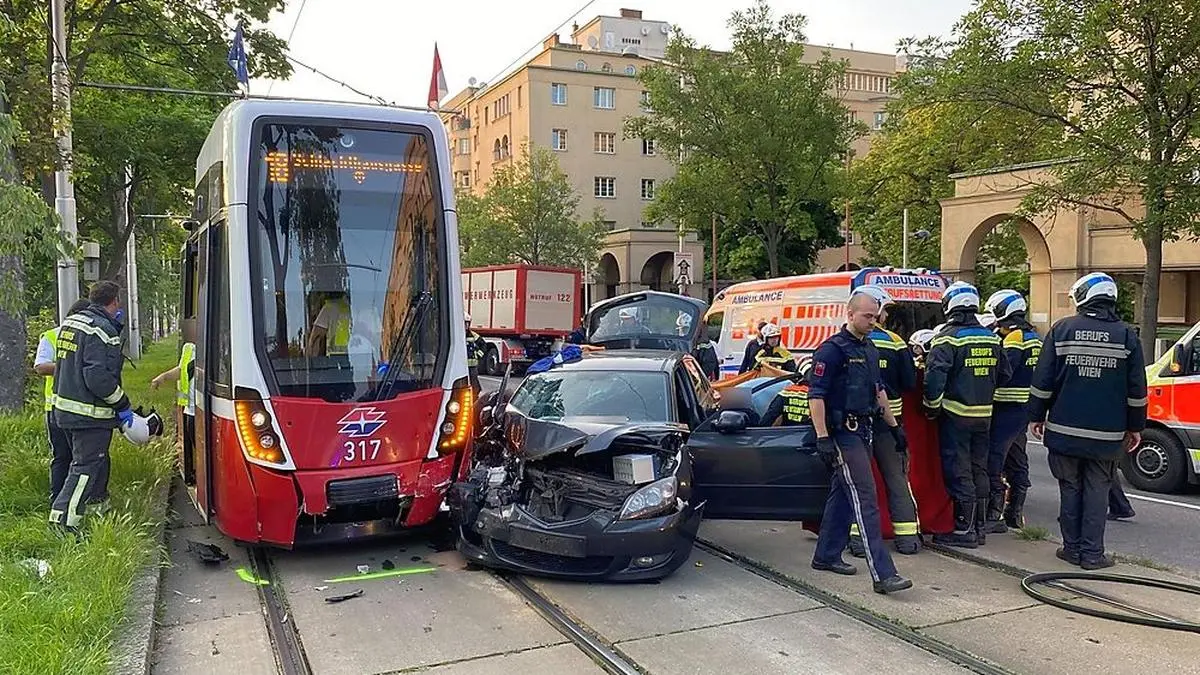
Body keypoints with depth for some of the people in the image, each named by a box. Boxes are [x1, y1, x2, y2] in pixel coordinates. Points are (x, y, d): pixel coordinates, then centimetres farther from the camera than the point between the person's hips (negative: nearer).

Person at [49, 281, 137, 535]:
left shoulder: (70, 322, 11)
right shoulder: (103, 330, -18)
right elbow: (99, 378, -26)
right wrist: (123, 404, -13)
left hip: (65, 407, 9)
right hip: (91, 414, -9)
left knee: (97, 459, 24)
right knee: (85, 468, -5)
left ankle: (98, 502, 38)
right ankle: (63, 521, -8)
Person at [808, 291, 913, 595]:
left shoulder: (870, 349, 15)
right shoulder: (832, 349, -13)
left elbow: (879, 390, 25)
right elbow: (816, 395, -17)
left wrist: (894, 426, 23)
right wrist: (822, 437, -22)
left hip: (863, 431, 9)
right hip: (843, 433, -9)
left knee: (842, 494, 15)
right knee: (865, 500, -12)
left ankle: (826, 556, 26)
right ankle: (882, 574, -13)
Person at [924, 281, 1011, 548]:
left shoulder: (948, 337, -13)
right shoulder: (990, 338, 10)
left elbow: (935, 375, -21)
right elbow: (1003, 374, 16)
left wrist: (932, 406, -9)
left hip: (956, 415, -7)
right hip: (984, 415, 7)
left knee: (958, 472, -2)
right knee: (978, 469, 15)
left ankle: (964, 529, 1)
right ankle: (979, 526, 22)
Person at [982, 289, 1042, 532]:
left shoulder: (1015, 337, -14)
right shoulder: (1033, 337, 16)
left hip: (1008, 408, -10)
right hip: (1025, 407, 10)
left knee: (993, 460, -9)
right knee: (1016, 460, 17)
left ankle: (994, 515, -10)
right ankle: (1015, 512, 27)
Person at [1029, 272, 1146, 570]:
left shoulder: (1062, 329, -2)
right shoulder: (1126, 334, 0)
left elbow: (1042, 380, -2)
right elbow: (1136, 389, 3)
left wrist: (1036, 416, 7)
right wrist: (1135, 427, 11)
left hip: (1064, 430, 0)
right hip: (1106, 434, 0)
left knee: (1070, 489, 10)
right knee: (1097, 491, 6)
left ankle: (1072, 547, 15)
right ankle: (1092, 553, 7)